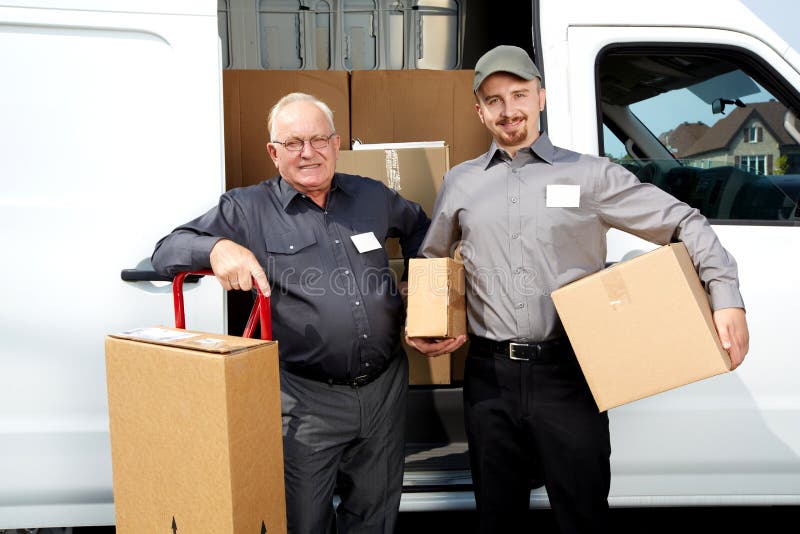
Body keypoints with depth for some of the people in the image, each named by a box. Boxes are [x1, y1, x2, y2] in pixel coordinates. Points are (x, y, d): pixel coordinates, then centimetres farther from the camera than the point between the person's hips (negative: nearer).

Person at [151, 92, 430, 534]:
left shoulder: (372, 196, 8)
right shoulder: (247, 209, -3)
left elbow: (417, 225, 28)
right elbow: (166, 251, -6)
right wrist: (218, 247, -26)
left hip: (386, 387, 4)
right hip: (307, 398, -3)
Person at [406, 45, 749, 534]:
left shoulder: (590, 174, 1)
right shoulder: (461, 183, 9)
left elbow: (684, 223, 3)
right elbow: (430, 264, 21)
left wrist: (728, 299, -8)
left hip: (569, 374, -2)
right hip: (490, 377, 3)